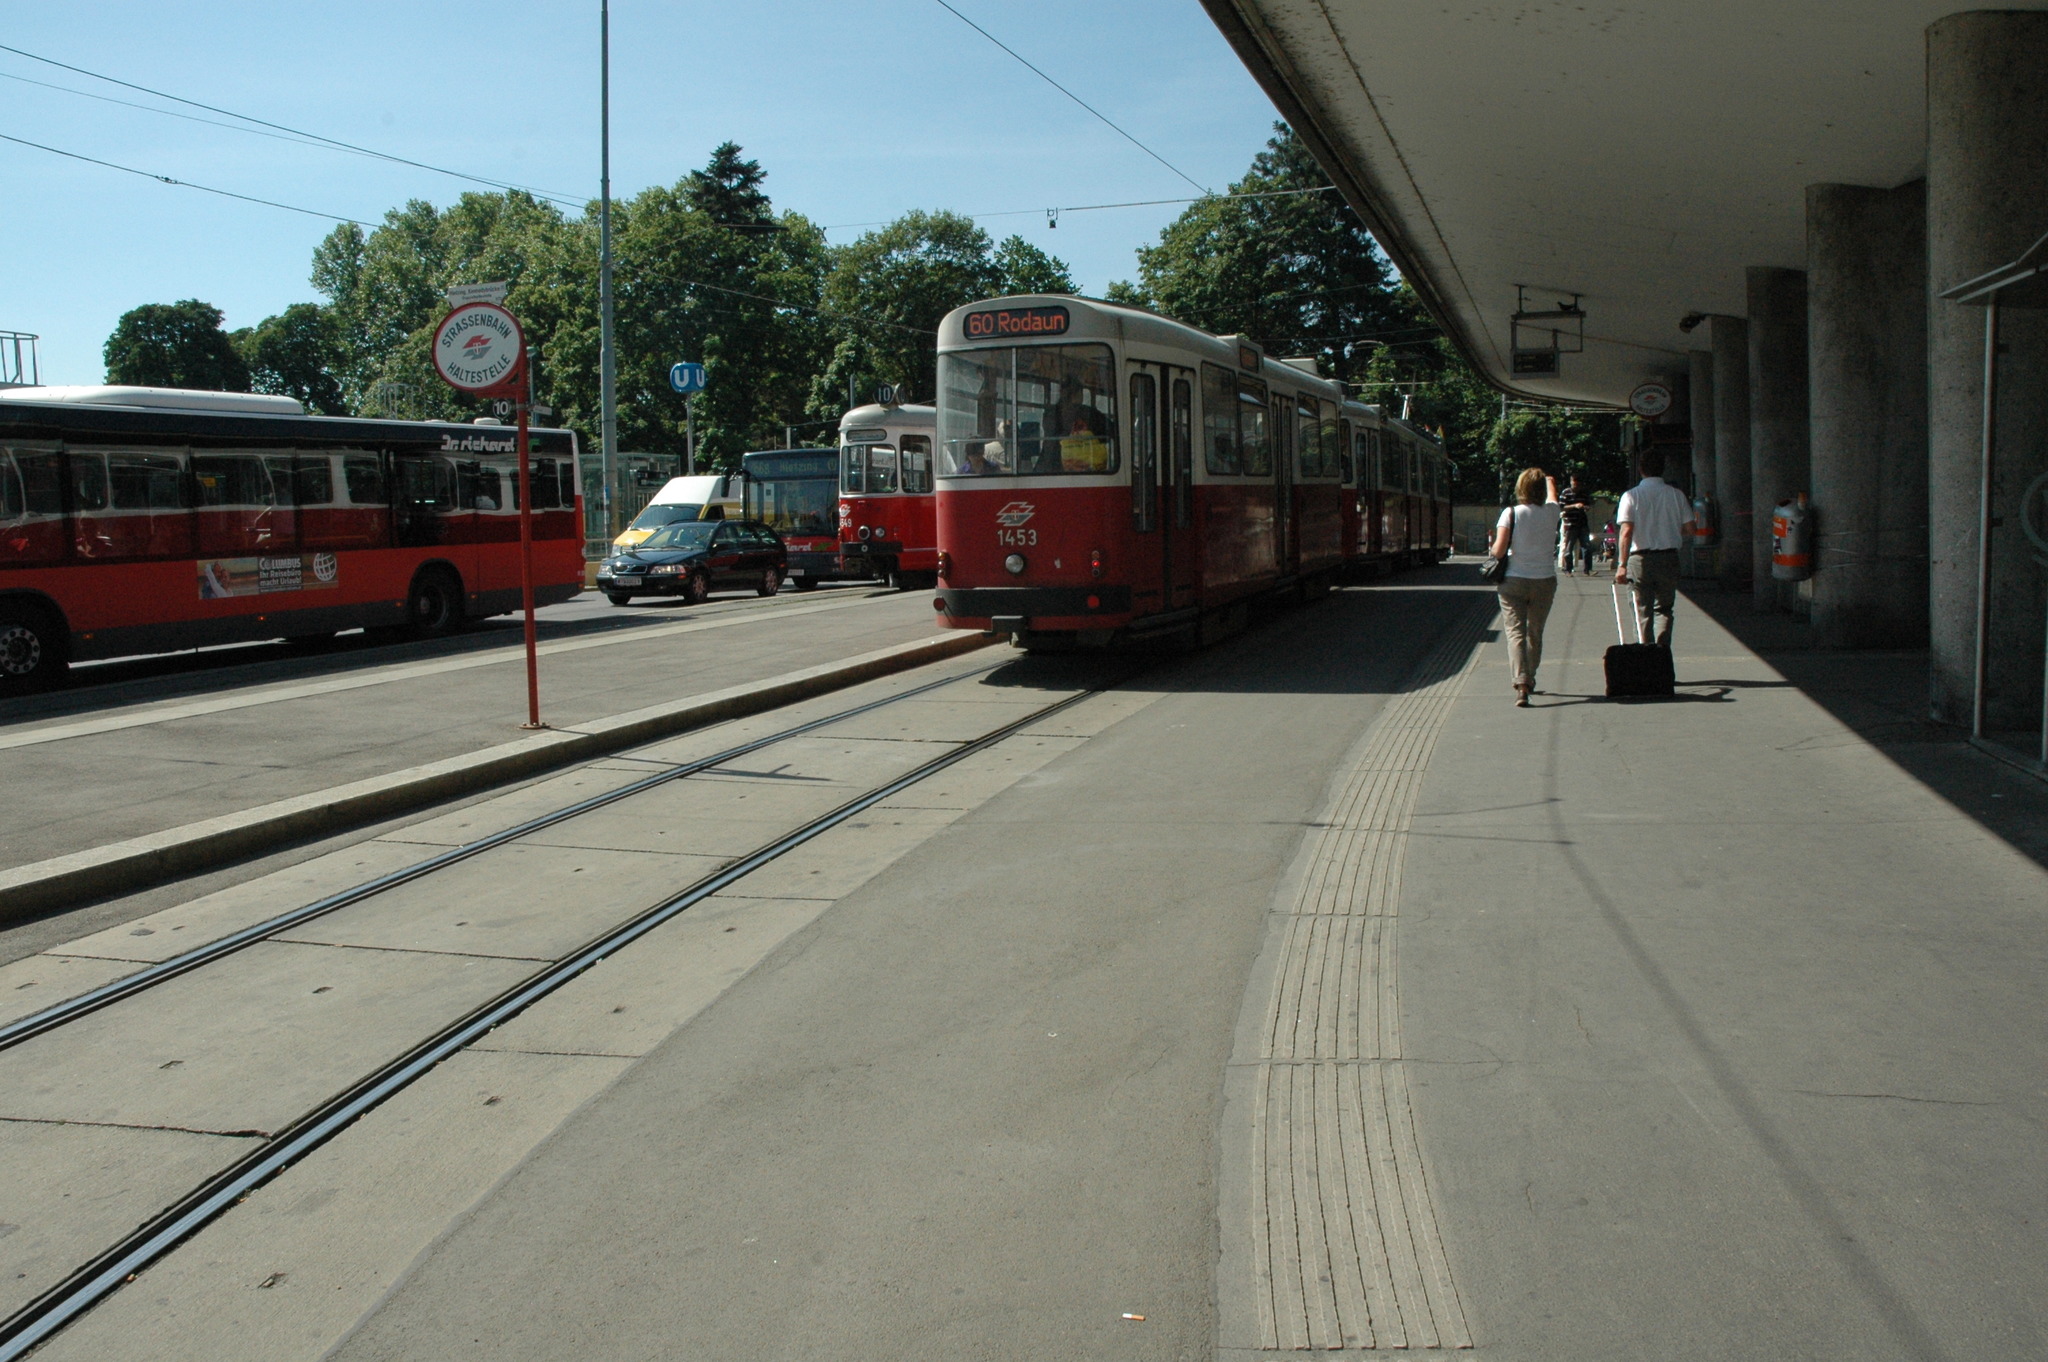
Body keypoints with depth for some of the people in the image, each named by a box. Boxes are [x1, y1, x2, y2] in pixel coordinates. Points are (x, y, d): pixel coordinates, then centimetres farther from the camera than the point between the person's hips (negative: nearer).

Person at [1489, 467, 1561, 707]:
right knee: (1535, 632, 18)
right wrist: (1549, 481, 47)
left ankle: (1521, 683, -23)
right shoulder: (1551, 512, 0)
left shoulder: (1511, 514, -10)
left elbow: (1499, 550, -18)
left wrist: (1495, 551, 7)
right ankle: (1530, 680, 32)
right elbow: (1552, 495, 25)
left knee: (1516, 632, -4)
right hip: (1544, 581, 3)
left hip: (1513, 581, -3)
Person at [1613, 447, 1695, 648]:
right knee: (1664, 609, 13)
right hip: (1669, 558, 2)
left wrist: (1622, 564, -13)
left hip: (1640, 559, -2)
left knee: (1644, 611, 7)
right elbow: (1689, 529, 3)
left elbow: (1626, 532, -13)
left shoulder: (1631, 496, -5)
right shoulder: (1676, 495, 1)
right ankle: (1662, 649, -3)